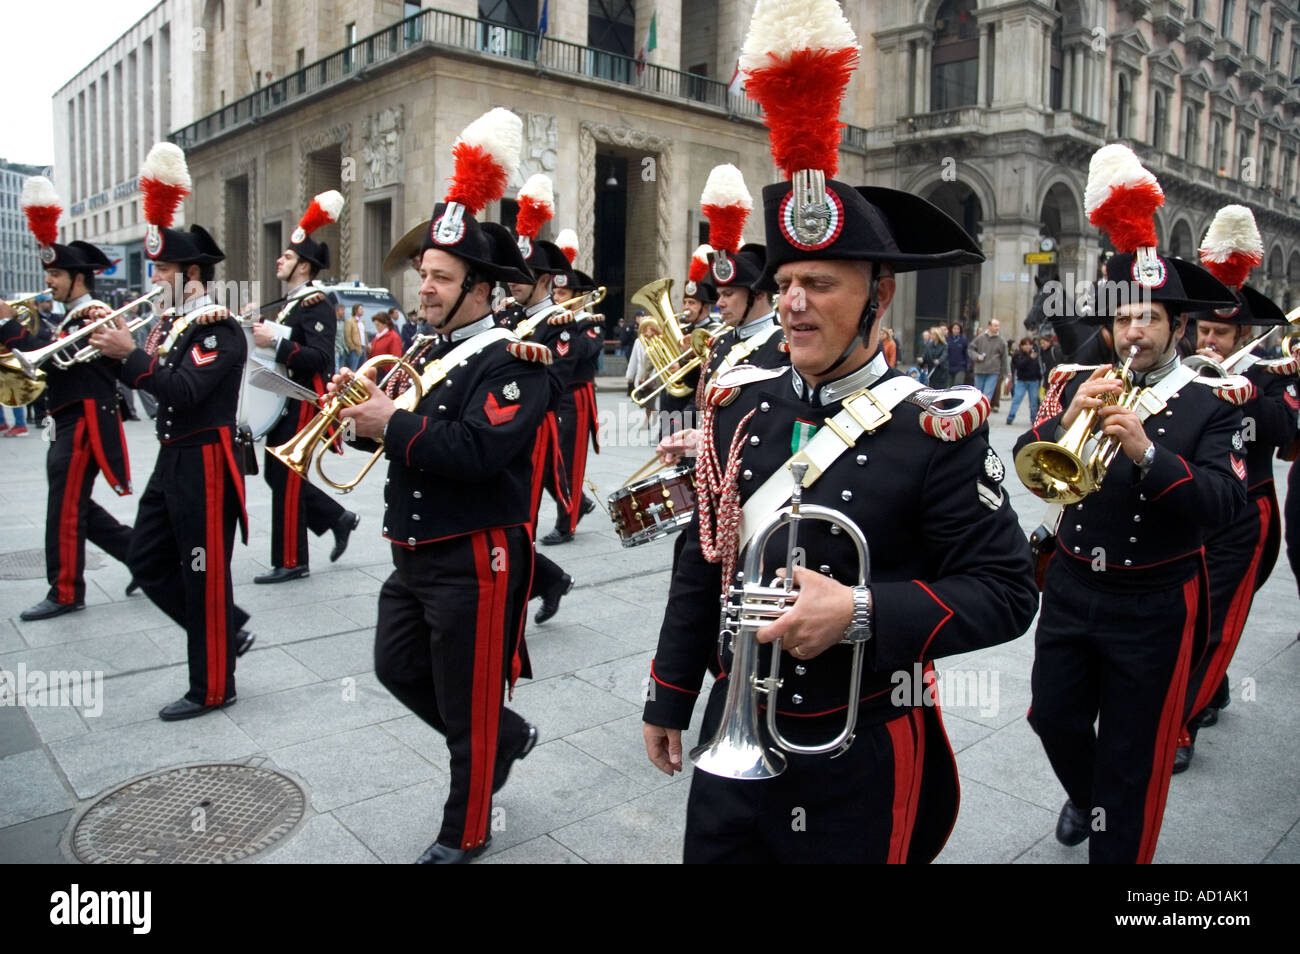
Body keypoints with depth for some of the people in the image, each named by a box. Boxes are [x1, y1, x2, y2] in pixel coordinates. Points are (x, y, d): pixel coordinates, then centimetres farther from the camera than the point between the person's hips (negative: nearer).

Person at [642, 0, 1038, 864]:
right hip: (735, 734, 5)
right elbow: (703, 562, 7)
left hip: (862, 754, -4)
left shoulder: (936, 429, -15)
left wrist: (861, 614, -26)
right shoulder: (739, 402, -1)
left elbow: (1007, 591, -11)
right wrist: (669, 699, 12)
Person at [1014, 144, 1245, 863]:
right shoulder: (1077, 385, 2)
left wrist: (1147, 451, -32)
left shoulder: (1211, 407, -5)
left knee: (1133, 750, 7)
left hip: (1153, 602, -3)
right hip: (1071, 585, 3)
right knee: (1053, 715, 16)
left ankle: (1115, 851, 26)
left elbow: (1224, 504, -19)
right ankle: (1084, 797, 47)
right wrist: (1069, 420, -27)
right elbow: (1026, 462, -9)